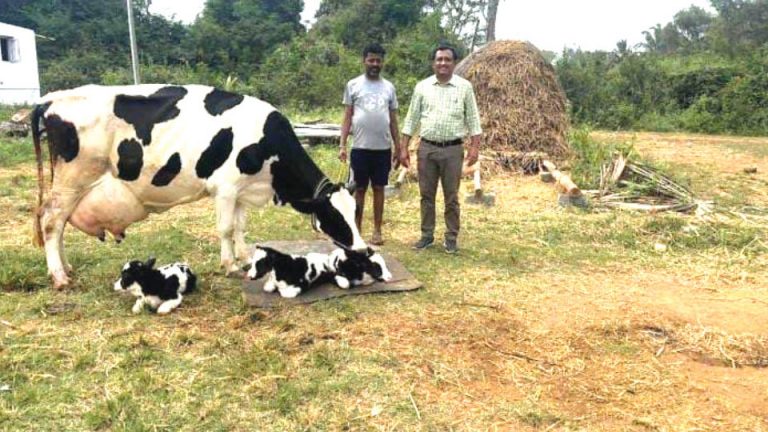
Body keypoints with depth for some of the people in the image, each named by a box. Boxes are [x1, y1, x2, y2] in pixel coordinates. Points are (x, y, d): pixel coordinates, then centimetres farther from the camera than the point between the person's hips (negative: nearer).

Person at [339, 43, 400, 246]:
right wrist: (342, 145, -6)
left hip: (383, 148, 2)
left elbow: (393, 119, 11)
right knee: (359, 189, 6)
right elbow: (347, 117, 1)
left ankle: (377, 231, 16)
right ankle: (357, 230, 15)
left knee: (379, 188, 8)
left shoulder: (389, 87, 8)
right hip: (360, 147, -2)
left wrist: (397, 147, 9)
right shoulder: (353, 85, 2)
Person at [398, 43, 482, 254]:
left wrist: (474, 146, -8)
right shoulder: (422, 87, 4)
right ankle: (427, 235, 21)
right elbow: (411, 120, 6)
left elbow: (473, 119, 1)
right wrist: (403, 148, 1)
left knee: (451, 197, 5)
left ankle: (451, 238, 16)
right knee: (426, 195, 9)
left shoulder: (464, 87, 0)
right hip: (426, 148, 2)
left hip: (453, 150, -2)